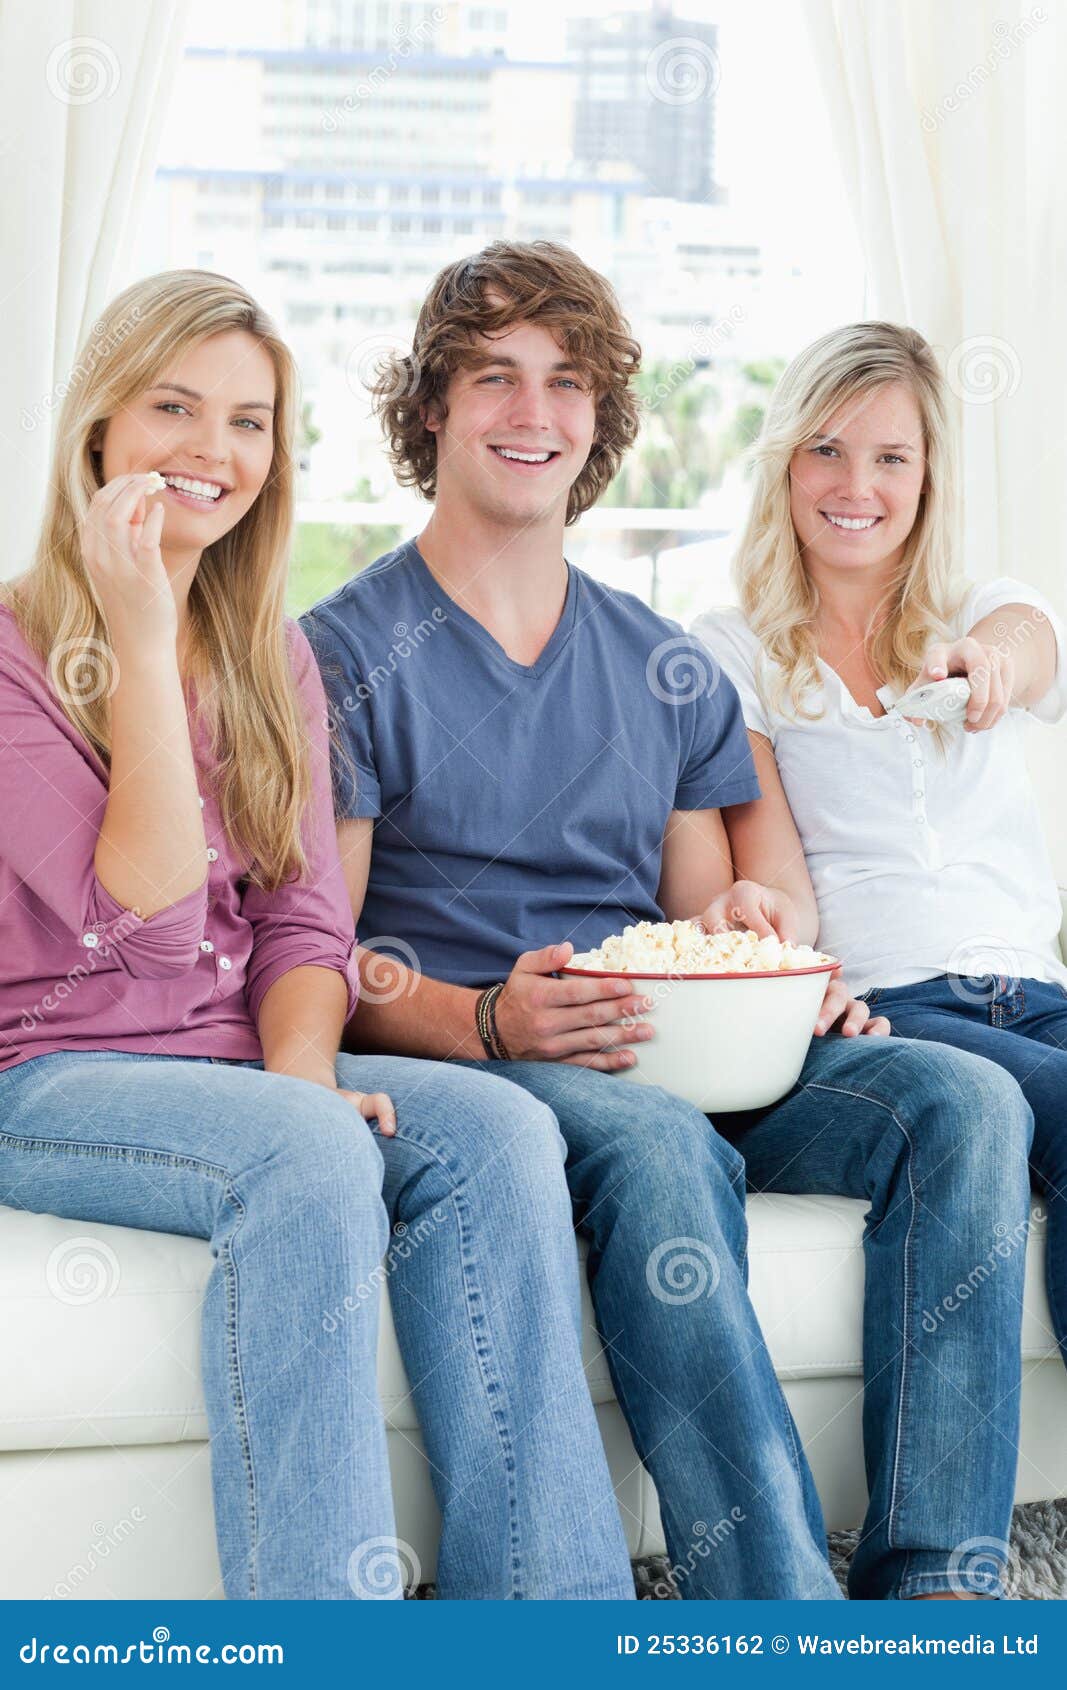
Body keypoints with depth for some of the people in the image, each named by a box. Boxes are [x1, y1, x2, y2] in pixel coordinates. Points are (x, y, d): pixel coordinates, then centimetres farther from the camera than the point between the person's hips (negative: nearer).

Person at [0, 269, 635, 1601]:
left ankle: (542, 1612, -20)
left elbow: (303, 915, 8)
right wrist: (141, 636, -17)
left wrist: (301, 1067, -13)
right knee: (305, 1156, -34)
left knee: (495, 1134, -23)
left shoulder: (274, 661, 15)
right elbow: (147, 906, -15)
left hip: (238, 1071, 5)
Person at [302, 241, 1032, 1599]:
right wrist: (490, 1019, -22)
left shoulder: (662, 664, 20)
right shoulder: (346, 654, 3)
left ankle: (929, 1587, -22)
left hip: (668, 1054, 5)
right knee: (658, 1144, -37)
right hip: (461, 1064, -5)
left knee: (961, 1099, -19)